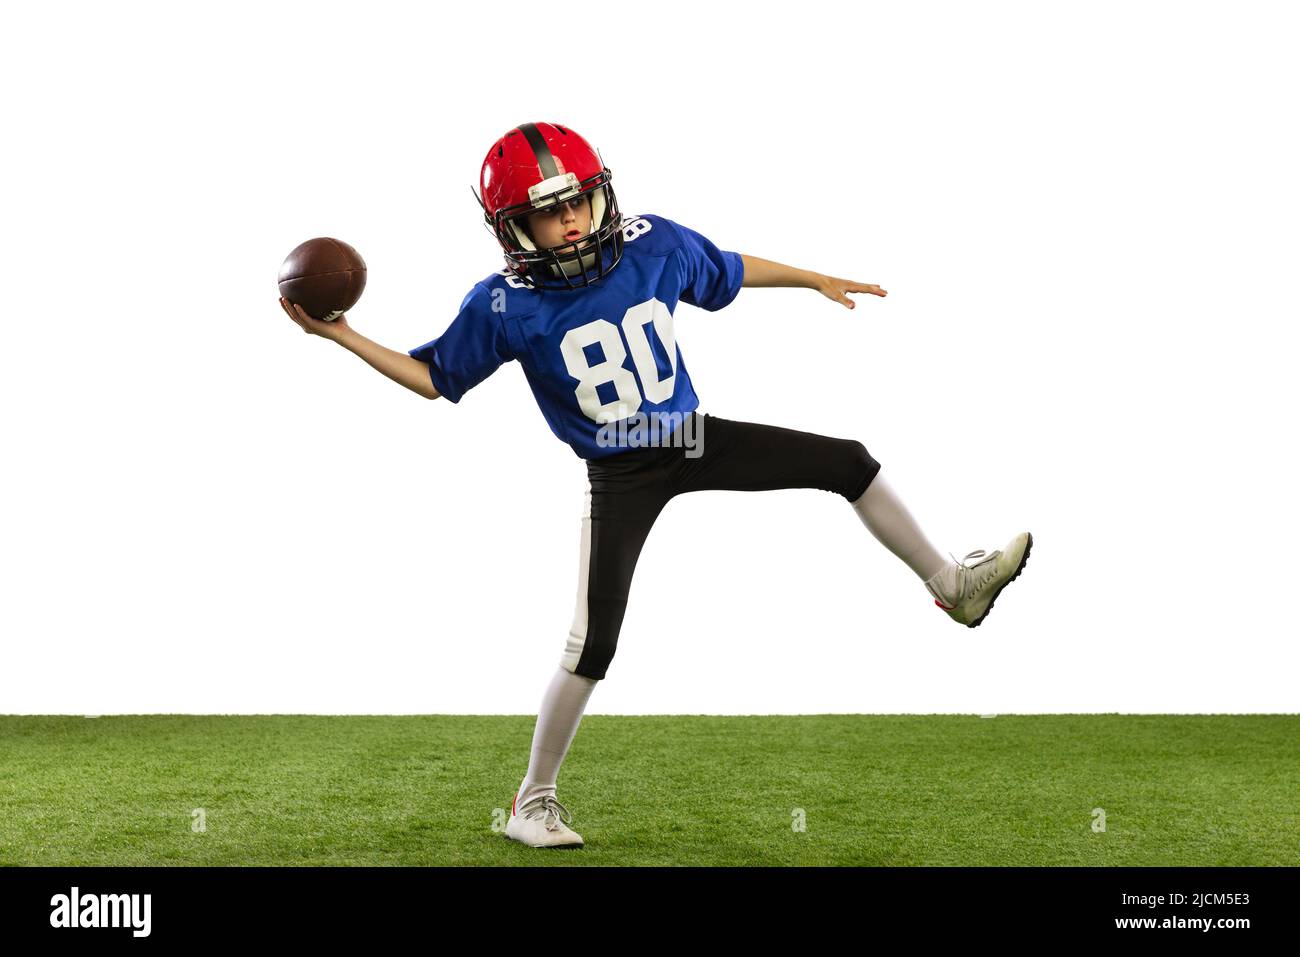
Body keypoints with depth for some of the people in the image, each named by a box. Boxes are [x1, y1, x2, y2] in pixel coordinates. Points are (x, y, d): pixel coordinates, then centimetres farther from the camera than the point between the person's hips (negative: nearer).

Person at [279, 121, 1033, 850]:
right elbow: (436, 379, -4)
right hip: (621, 479, -4)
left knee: (849, 464, 0)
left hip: (697, 439, 4)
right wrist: (341, 335, -14)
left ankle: (951, 584, 22)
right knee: (593, 645, -8)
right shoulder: (505, 306, -18)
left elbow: (729, 272, 10)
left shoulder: (655, 245, -11)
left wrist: (818, 280, 19)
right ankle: (535, 798, 11)